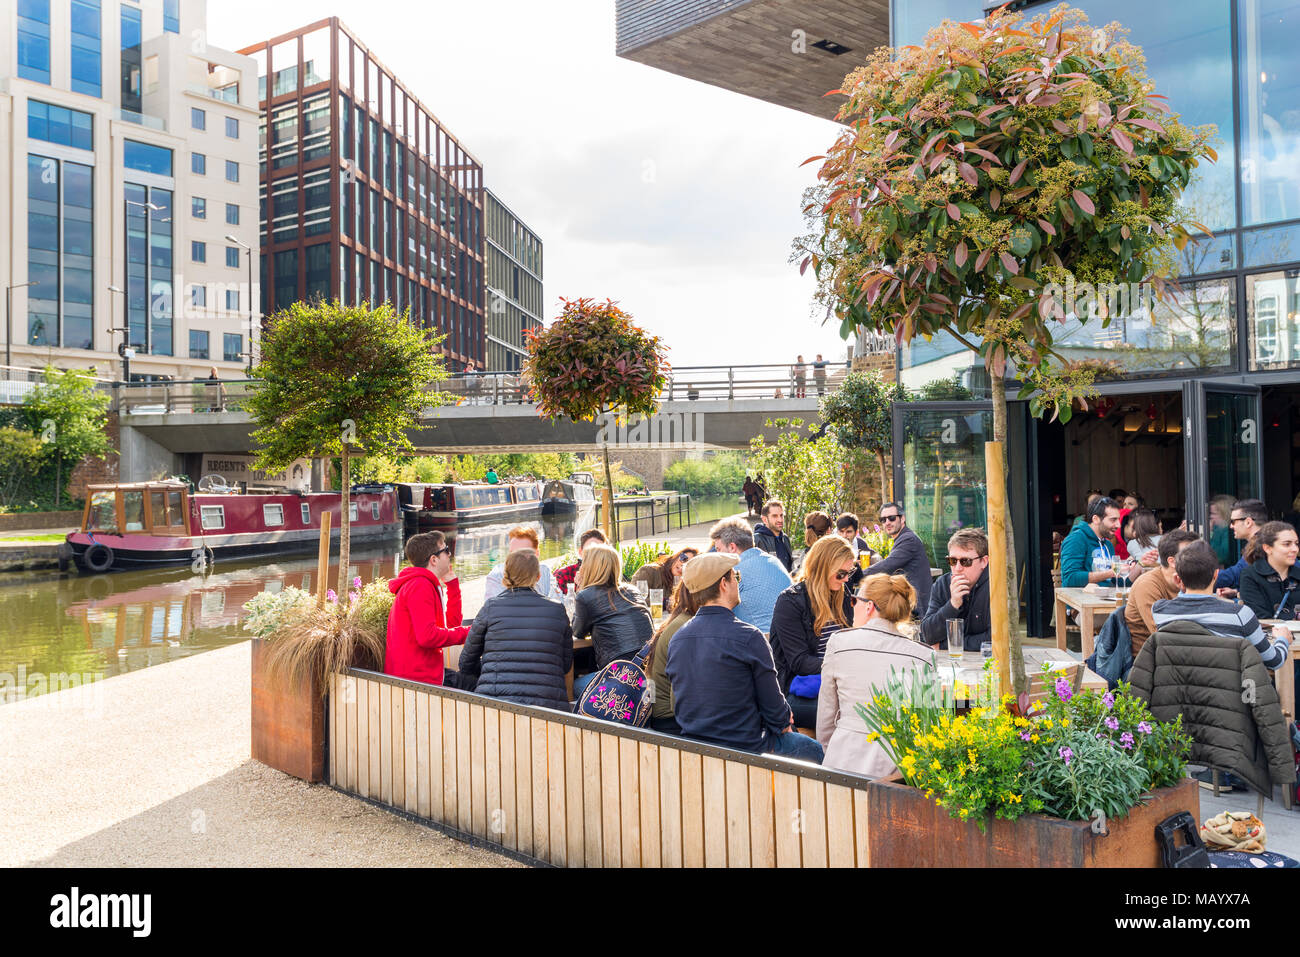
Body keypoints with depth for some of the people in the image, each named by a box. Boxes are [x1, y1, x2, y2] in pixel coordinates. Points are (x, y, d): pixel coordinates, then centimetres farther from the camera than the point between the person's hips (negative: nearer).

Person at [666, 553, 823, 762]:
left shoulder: (677, 638, -1)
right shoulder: (748, 637, -21)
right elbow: (772, 701, -14)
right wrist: (783, 724, 10)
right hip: (745, 748, -7)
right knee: (814, 749, 16)